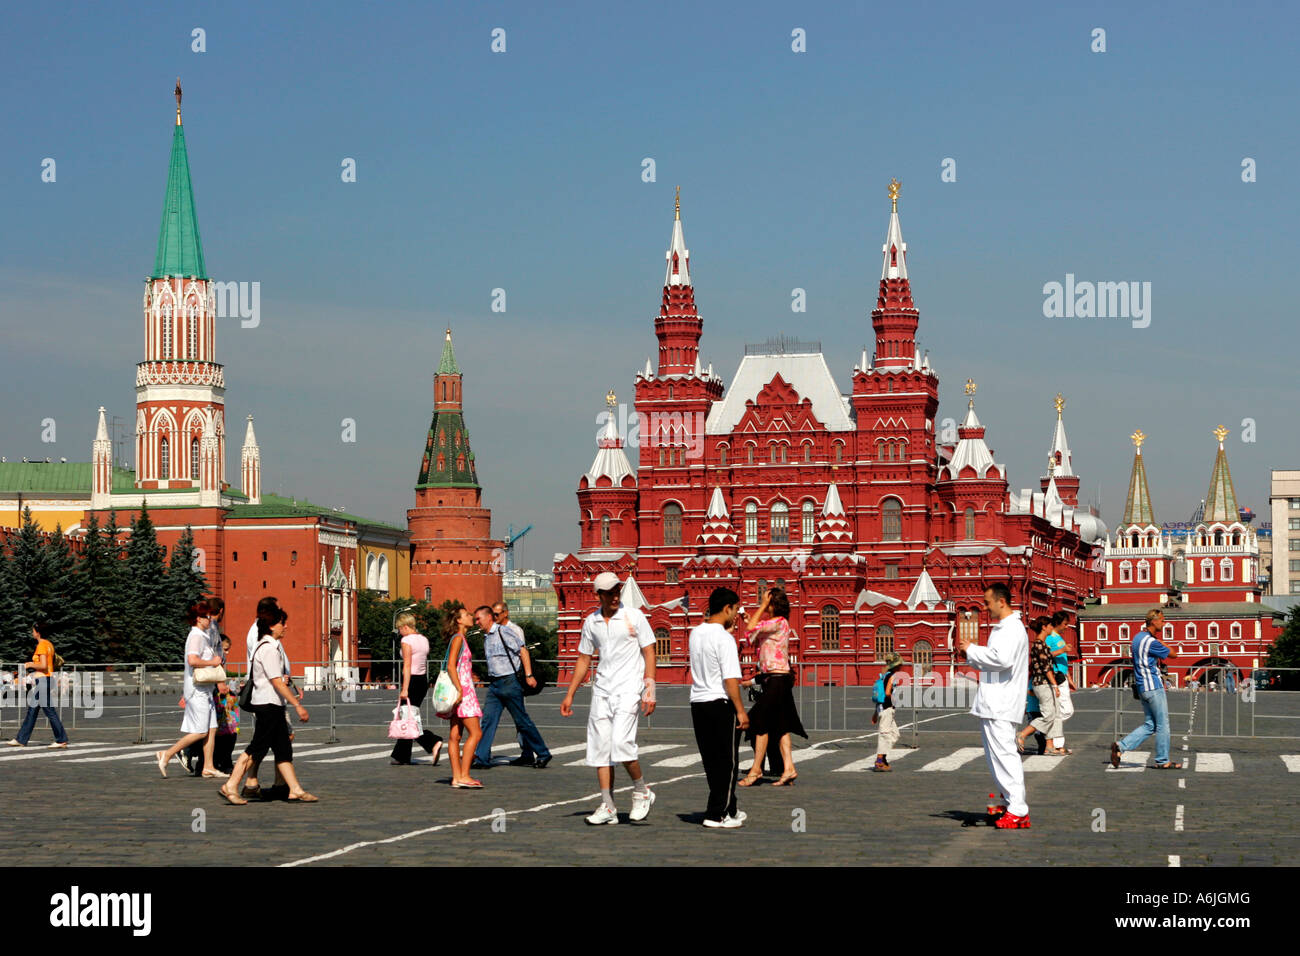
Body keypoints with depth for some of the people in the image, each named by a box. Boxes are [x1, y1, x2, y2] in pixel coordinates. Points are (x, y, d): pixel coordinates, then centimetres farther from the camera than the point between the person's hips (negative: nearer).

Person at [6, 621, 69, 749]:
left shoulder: (42, 645, -14)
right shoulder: (49, 644, 14)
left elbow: (43, 665, -22)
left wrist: (30, 665, -6)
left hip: (42, 680, -10)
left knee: (49, 711, -7)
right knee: (32, 711, 13)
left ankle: (62, 741, -5)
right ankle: (21, 739, 18)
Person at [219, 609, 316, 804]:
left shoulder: (268, 646, 16)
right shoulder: (268, 648, -16)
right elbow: (277, 682, -19)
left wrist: (283, 678, 14)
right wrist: (298, 705, -18)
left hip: (274, 706, 10)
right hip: (268, 705, -10)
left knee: (284, 749, 9)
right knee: (257, 749, -7)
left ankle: (295, 790, 10)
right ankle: (230, 787, -2)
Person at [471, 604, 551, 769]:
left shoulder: (505, 632, -9)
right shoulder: (486, 637, 15)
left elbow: (523, 651, -11)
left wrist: (528, 675, -16)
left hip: (509, 682, -8)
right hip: (494, 684, 8)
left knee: (522, 721, -2)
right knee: (488, 719, -2)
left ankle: (542, 754, 8)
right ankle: (481, 757, -3)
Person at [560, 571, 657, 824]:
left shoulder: (634, 616, -2)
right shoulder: (591, 622, 10)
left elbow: (649, 652, -2)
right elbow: (584, 659, 18)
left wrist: (650, 690, -11)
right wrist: (570, 695, 16)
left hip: (628, 689, -5)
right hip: (601, 690, 5)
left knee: (621, 743, -19)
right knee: (599, 748, 1)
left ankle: (642, 792, 2)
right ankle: (607, 807, 6)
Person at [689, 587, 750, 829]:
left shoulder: (696, 633, 7)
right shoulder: (724, 639, -15)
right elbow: (730, 679, -19)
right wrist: (741, 711, -14)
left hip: (697, 702, 8)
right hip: (720, 704, -8)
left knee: (712, 761, 14)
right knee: (727, 761, 2)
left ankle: (730, 810, 23)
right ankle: (717, 815, 2)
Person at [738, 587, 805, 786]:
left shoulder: (779, 622, -13)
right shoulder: (775, 624, 16)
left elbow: (750, 629, -20)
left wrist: (763, 605, -13)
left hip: (777, 679, -10)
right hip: (775, 680, 10)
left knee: (762, 723, -5)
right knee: (780, 726, 8)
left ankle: (756, 769, -1)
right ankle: (788, 769, 7)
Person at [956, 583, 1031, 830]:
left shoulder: (1013, 629, -13)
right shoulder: (1000, 628, 20)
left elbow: (1002, 659, -28)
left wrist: (972, 650, -16)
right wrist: (971, 654, 11)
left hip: (1001, 705, -11)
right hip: (992, 704, 11)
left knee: (1004, 754, -12)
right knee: (996, 755, 16)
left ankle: (1018, 812, -13)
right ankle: (1011, 802, 24)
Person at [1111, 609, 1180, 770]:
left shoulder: (1138, 637, 13)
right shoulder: (1151, 642, -18)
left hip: (1143, 687, 9)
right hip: (1153, 687, -9)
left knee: (1150, 725, 11)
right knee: (1163, 725, 0)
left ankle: (1121, 746, 3)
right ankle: (1163, 761, 6)